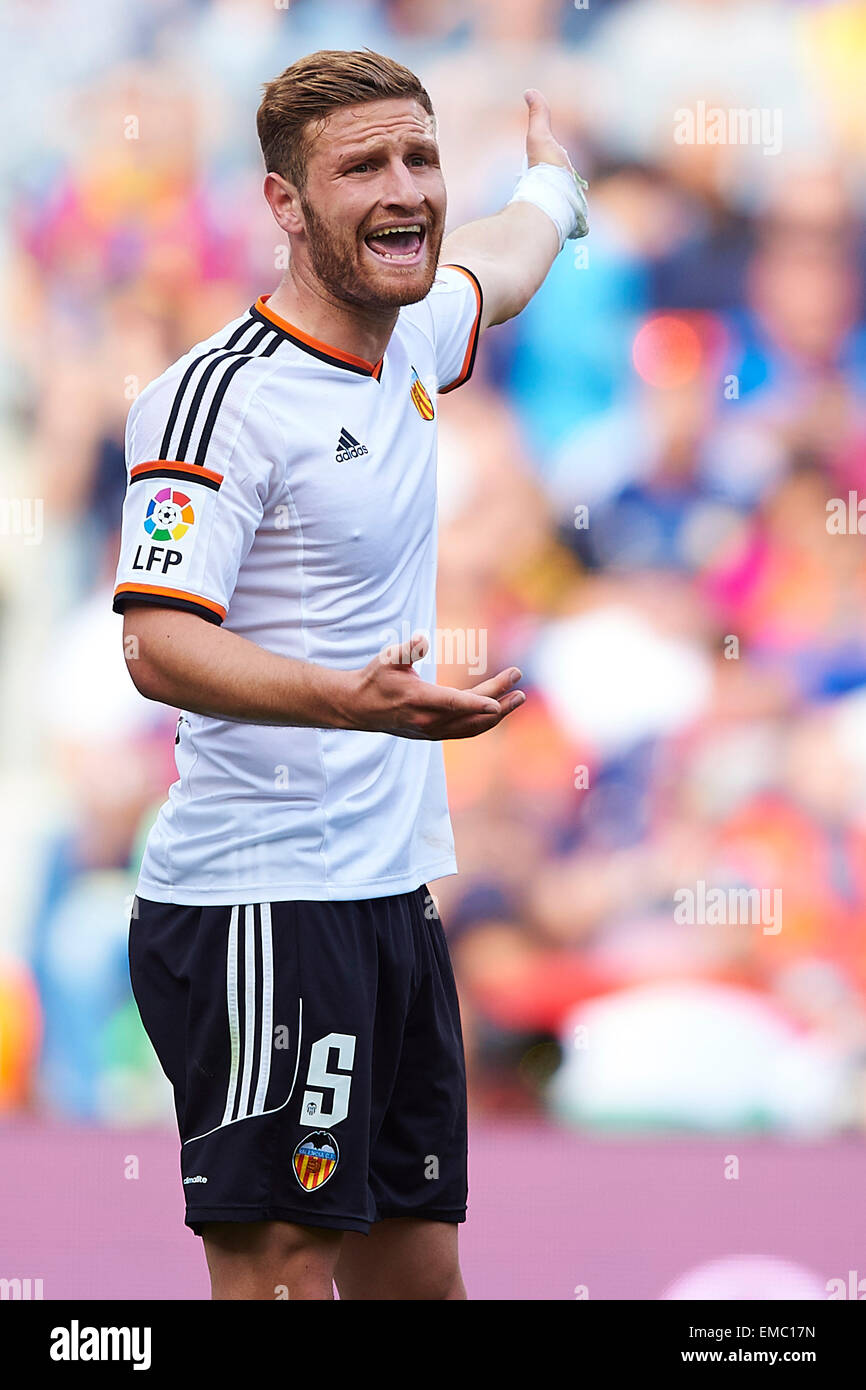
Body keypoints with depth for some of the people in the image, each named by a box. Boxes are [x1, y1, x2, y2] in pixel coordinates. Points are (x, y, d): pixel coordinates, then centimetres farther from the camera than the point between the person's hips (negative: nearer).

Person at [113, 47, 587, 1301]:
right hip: (260, 905, -9)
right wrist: (352, 700, -36)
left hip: (391, 892, 9)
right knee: (279, 1271, -12)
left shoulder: (408, 339, 11)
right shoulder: (223, 397, -14)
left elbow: (500, 269, 37)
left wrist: (554, 183, 57)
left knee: (417, 1269, 10)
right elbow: (160, 642, -21)